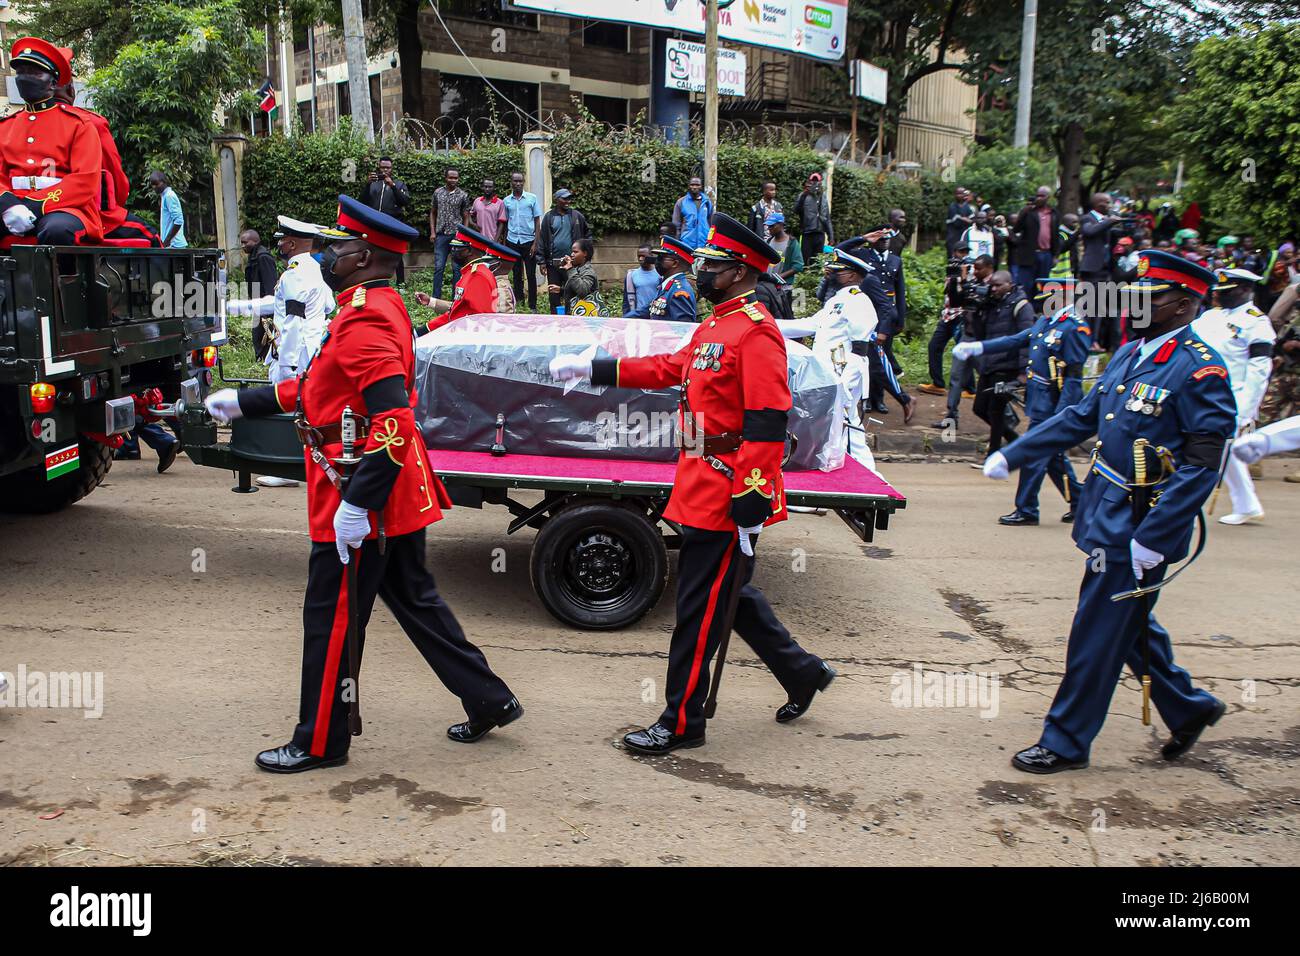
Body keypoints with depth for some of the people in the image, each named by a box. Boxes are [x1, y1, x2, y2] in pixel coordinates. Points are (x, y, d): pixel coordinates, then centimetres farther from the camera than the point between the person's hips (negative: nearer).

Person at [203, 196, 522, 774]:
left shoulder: (365, 322, -20)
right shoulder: (379, 309, 12)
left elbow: (394, 424, -29)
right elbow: (320, 387, 22)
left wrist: (355, 505, -29)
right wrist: (245, 402, 24)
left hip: (365, 499, -10)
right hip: (398, 498, 10)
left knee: (331, 620, 4)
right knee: (415, 600, 19)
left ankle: (320, 743, 20)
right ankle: (489, 700, 26)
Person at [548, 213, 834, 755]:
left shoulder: (756, 332, -16)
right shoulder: (714, 327, 14)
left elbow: (767, 425, -22)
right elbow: (667, 369, 24)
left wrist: (752, 502, -24)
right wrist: (592, 369, 21)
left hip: (728, 493, -10)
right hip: (702, 487, 10)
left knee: (699, 607, -1)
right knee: (729, 593, 19)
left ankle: (681, 722, 12)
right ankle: (803, 672, 34)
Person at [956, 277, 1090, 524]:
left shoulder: (1075, 328, -16)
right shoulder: (1045, 321, 12)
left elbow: (1073, 377, -19)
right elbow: (1015, 341, 17)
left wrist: (1060, 416, -22)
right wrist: (976, 347, 10)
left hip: (1052, 404, -9)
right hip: (1038, 400, 9)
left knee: (1033, 456, -2)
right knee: (1053, 456, 16)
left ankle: (1026, 511, 8)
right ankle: (1079, 502, 27)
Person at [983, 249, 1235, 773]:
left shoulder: (1200, 370, -16)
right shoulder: (1130, 354, 10)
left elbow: (1201, 466, -20)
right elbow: (1081, 417, 16)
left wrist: (1152, 539, -23)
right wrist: (1011, 455, 12)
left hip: (1139, 528, -8)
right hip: (1107, 516, 8)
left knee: (1098, 634, 2)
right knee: (1129, 626, 20)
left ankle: (1066, 742, 16)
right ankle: (1188, 708, 40)